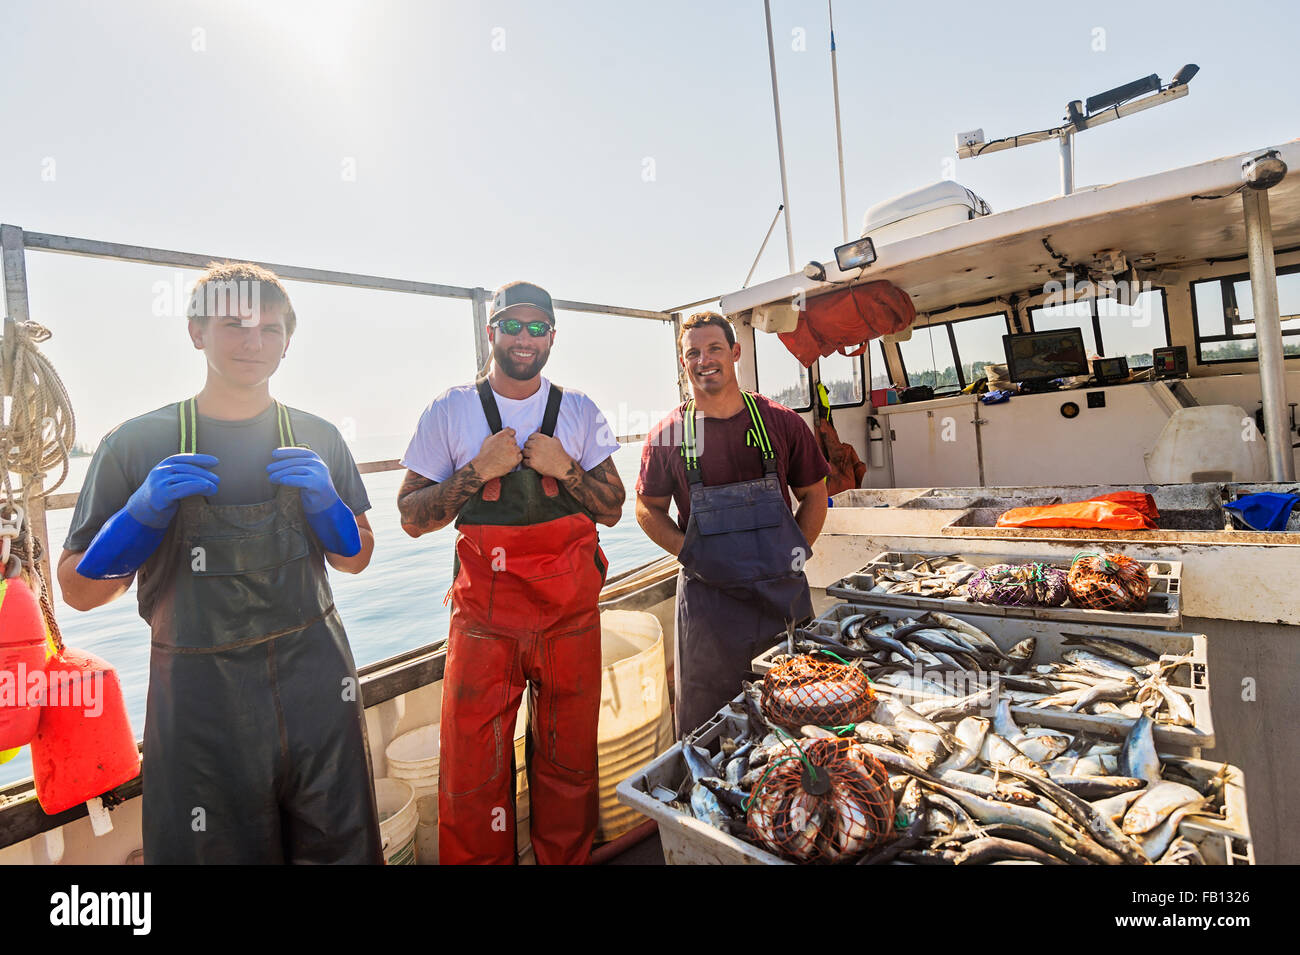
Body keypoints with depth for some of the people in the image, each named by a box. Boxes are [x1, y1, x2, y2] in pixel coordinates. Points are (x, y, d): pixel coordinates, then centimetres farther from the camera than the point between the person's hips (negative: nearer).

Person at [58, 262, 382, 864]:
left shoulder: (317, 438, 1)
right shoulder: (136, 444, -3)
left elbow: (355, 559, 5)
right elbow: (78, 591, -1)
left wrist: (325, 501, -13)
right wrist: (144, 513, -18)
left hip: (317, 682, 2)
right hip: (200, 696, -1)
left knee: (339, 848, 17)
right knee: (219, 850, 16)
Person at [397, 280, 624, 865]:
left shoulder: (579, 411, 6)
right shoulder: (450, 411, 1)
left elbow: (611, 510, 6)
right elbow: (412, 517, -1)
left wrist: (566, 469, -11)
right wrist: (479, 470, -14)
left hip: (570, 613, 2)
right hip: (484, 615, -1)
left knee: (569, 762, 12)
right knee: (473, 770, 4)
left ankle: (566, 858, 36)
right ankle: (478, 860, 30)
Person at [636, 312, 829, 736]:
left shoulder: (781, 422, 1)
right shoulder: (668, 434, -2)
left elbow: (814, 495, 10)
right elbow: (648, 509, 7)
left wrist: (793, 552, -2)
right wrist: (690, 553, -6)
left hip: (783, 593, 2)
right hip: (707, 600, -1)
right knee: (706, 729, 11)